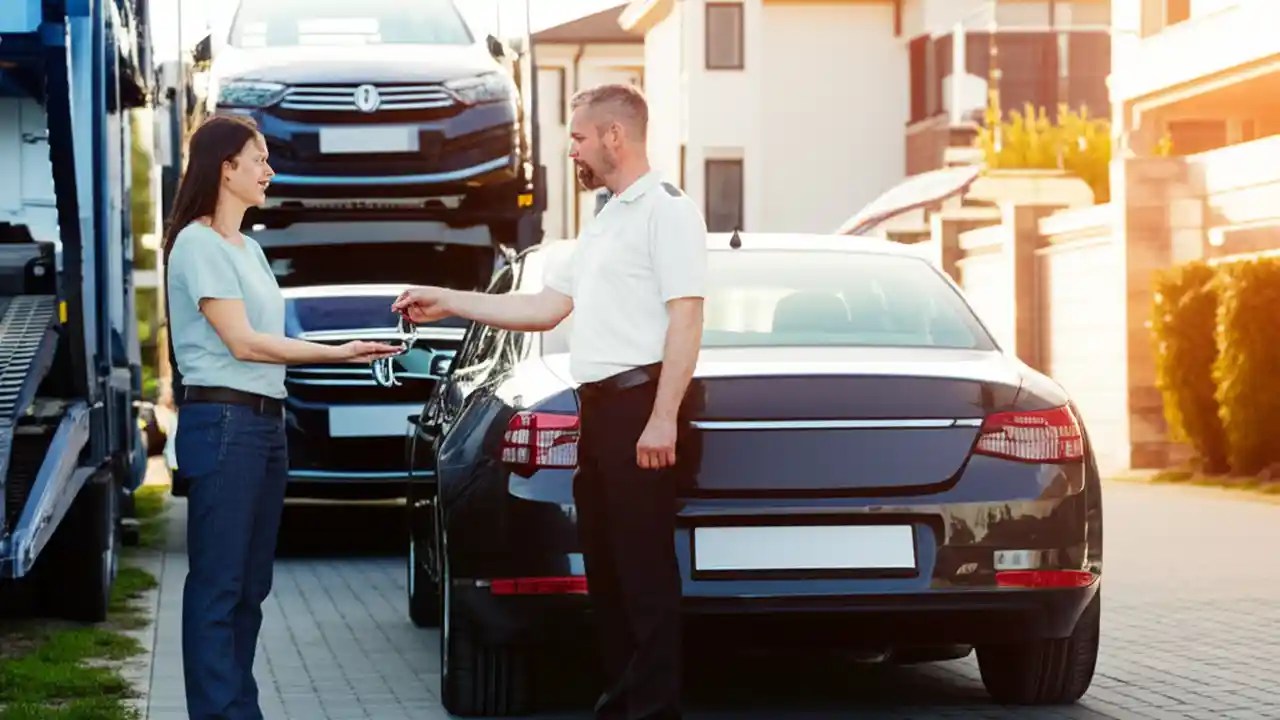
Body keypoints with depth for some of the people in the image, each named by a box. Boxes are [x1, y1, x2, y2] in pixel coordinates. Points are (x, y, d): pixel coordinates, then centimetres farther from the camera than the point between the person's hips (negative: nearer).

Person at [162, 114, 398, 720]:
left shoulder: (248, 249, 18)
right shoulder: (198, 244, -9)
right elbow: (241, 341, -13)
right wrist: (338, 352, -13)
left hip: (265, 421, 9)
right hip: (222, 421, -9)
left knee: (251, 585, 9)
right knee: (217, 586, -8)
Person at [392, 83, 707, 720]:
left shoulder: (666, 210, -7)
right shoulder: (604, 220, 22)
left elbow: (685, 318, -15)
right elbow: (545, 308, 24)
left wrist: (662, 418, -21)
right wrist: (448, 303, 21)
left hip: (640, 401, -10)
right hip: (599, 406, 10)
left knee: (645, 567, -9)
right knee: (604, 568, 11)